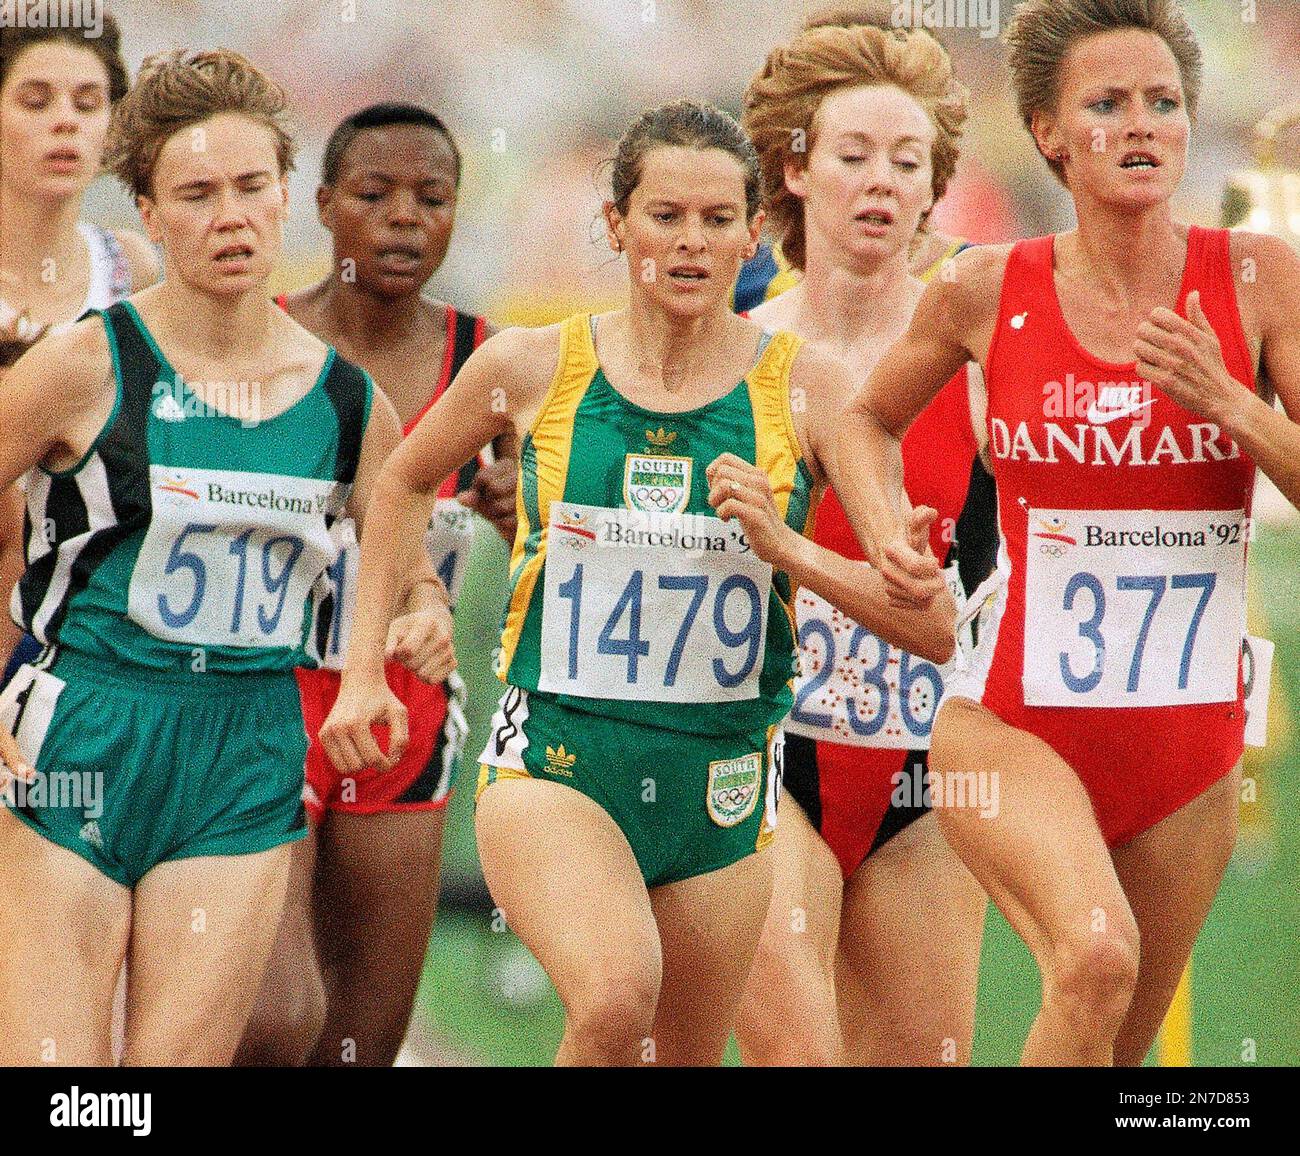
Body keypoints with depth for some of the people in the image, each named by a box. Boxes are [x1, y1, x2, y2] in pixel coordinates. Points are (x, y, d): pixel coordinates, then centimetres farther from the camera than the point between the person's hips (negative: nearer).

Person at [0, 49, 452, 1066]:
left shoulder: (348, 402, 6)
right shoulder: (90, 366, -5)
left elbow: (407, 560, 23)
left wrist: (427, 610, 0)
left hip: (247, 772, 3)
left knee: (181, 1059, -1)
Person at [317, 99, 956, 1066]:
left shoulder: (806, 388, -4)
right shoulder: (534, 366, -2)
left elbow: (935, 628, -8)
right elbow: (405, 483, 19)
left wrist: (785, 543, -21)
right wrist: (364, 670, 13)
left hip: (721, 776, 2)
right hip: (554, 758, -2)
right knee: (617, 995, -31)